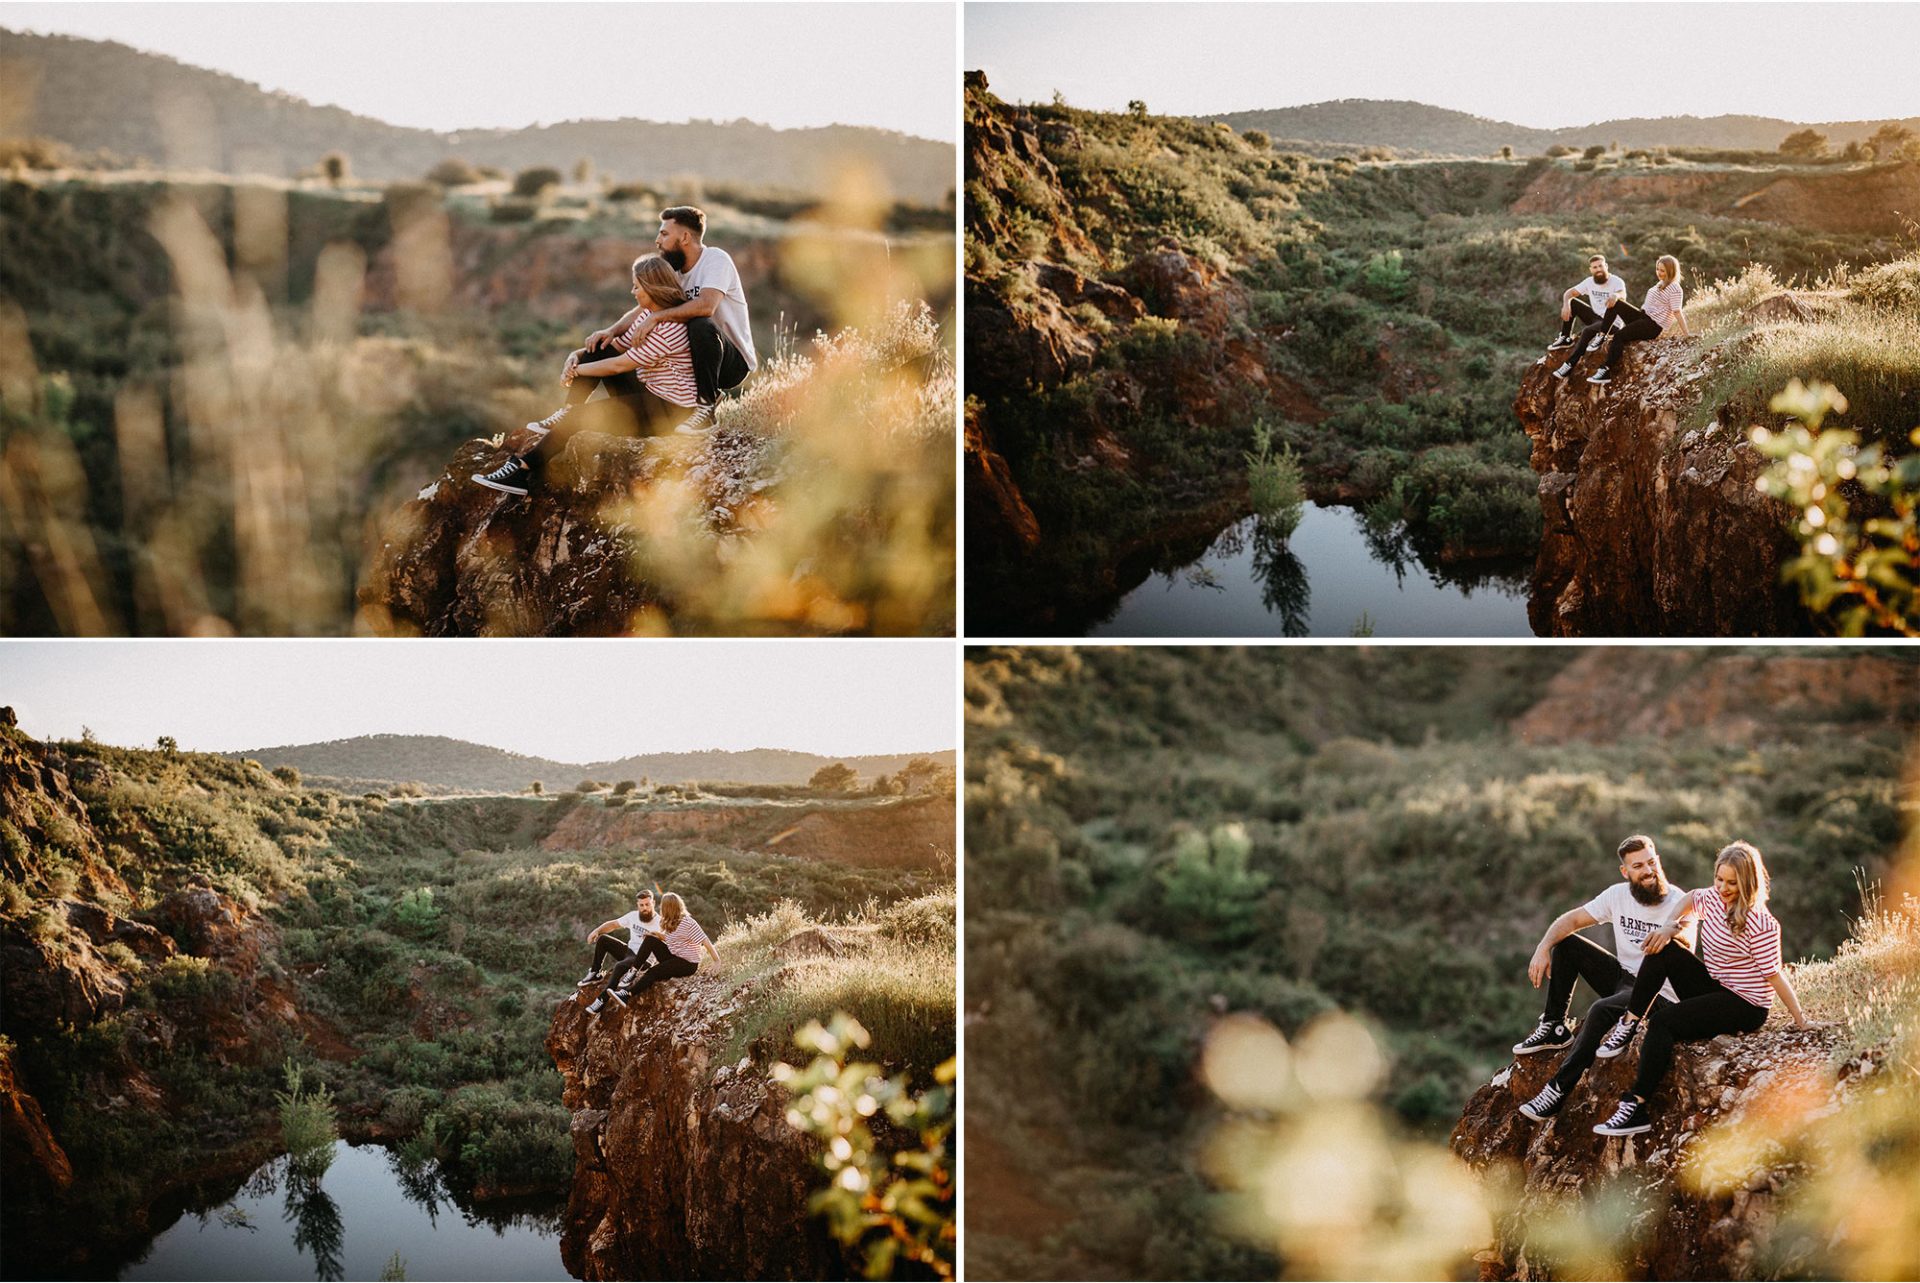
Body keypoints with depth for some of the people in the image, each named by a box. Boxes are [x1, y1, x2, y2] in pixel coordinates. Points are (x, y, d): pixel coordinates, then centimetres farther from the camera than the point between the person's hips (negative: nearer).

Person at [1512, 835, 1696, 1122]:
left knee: (1601, 1010, -34)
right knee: (1566, 942, -5)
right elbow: (1572, 919, 2)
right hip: (1622, 976, 7)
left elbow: (1686, 954, -32)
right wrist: (1543, 948, -16)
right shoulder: (1619, 895, 0)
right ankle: (1554, 1027, 2)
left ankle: (1559, 1089, -28)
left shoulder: (1679, 902, -16)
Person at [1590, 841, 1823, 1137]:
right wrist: (1668, 929, 7)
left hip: (1746, 1006, -8)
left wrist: (1800, 1020, -19)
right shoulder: (1713, 898, 3)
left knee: (1662, 1022, -24)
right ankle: (1629, 1024, -4)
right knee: (1663, 951, -8)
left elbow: (1773, 974, -18)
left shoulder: (1760, 923, -19)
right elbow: (1689, 901, 24)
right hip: (1715, 988, 8)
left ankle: (1637, 1107, -27)